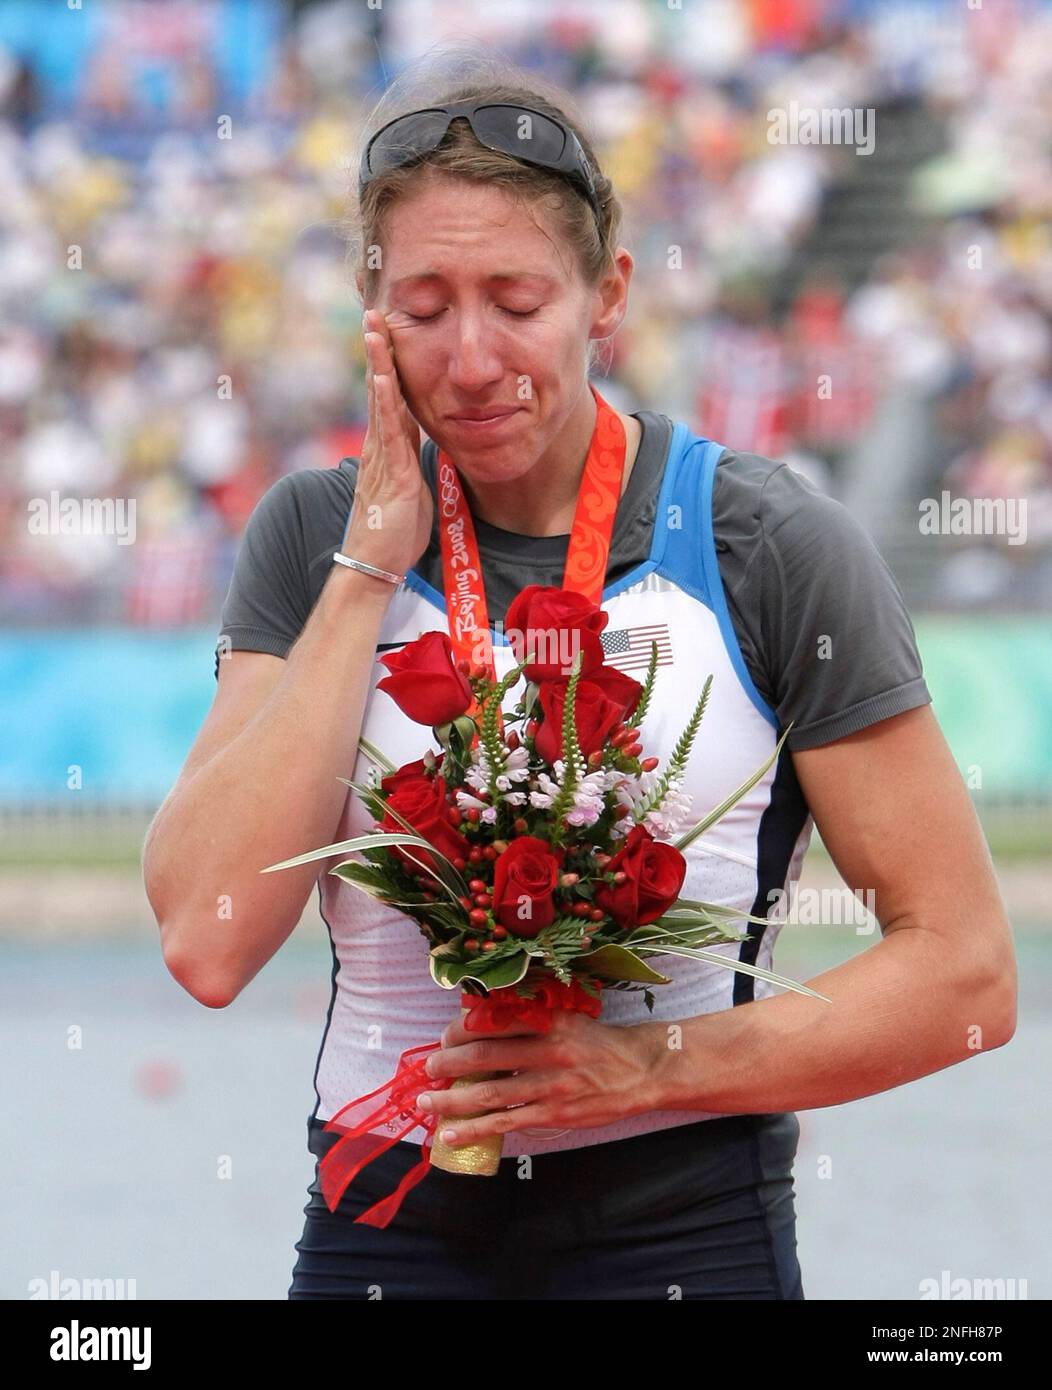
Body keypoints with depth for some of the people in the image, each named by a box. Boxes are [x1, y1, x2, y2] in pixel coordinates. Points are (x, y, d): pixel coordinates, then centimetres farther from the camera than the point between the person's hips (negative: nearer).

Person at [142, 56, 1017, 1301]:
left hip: (683, 1231, -2)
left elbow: (965, 973, -7)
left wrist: (647, 1063, -18)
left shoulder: (773, 551, -7)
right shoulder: (315, 538, 1)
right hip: (385, 1222, 2)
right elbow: (208, 944, -13)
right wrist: (370, 569, -13)